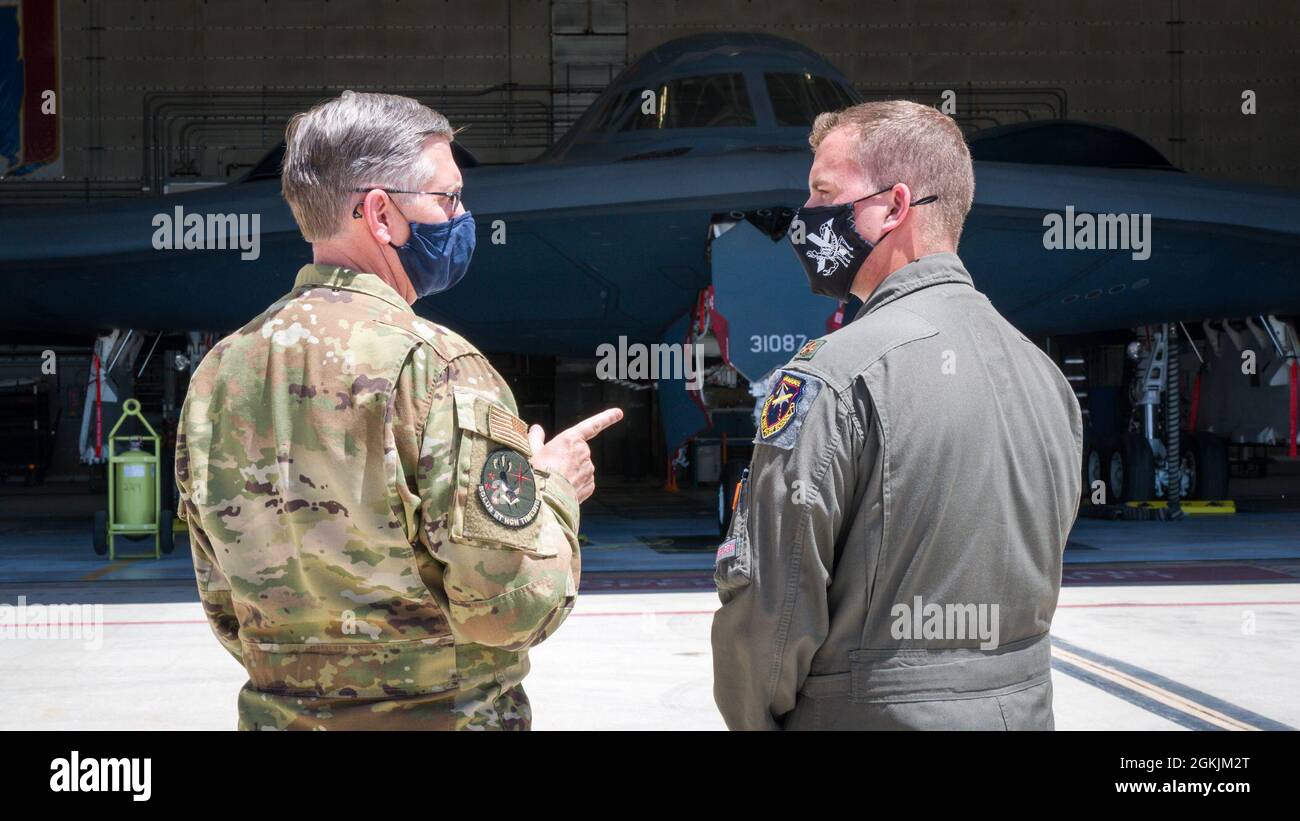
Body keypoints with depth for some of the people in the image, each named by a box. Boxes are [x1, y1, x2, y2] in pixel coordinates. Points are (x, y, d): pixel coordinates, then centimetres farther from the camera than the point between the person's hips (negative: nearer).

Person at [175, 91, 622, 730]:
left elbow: (227, 613, 7)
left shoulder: (219, 372, 1)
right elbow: (512, 609, -21)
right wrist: (553, 486, -4)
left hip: (277, 714, 6)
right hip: (444, 715, -5)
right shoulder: (437, 367, -19)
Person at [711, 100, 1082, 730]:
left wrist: (753, 720, -2)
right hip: (1022, 708, 7)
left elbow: (766, 606, -19)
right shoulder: (1045, 372, 4)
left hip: (872, 710, -7)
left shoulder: (835, 376, -19)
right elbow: (1037, 580, 12)